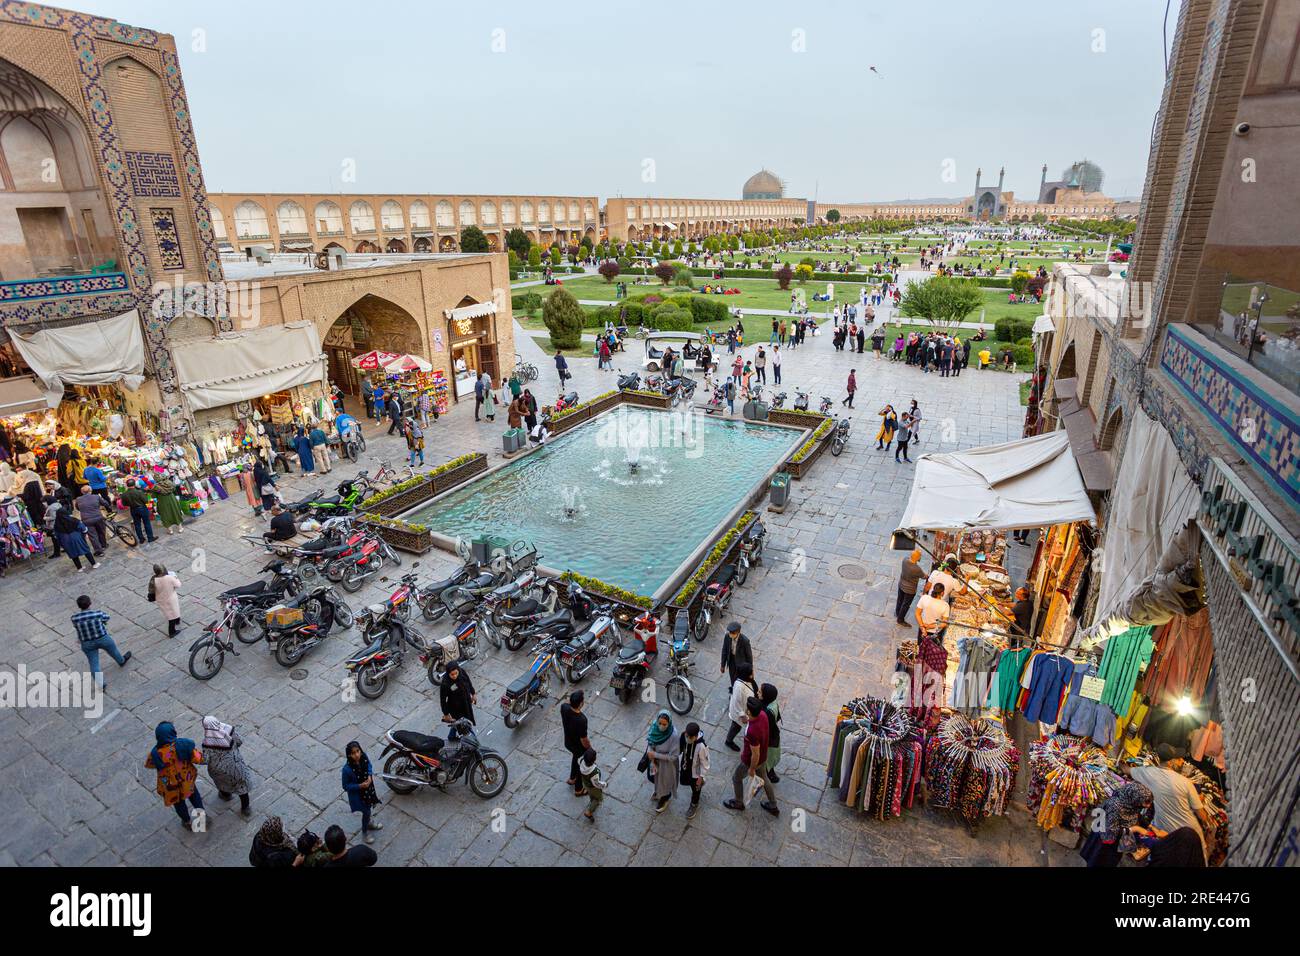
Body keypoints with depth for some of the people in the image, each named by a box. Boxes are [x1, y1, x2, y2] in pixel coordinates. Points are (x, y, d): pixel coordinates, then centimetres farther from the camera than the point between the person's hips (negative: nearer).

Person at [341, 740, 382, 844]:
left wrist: (370, 775, -16)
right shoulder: (347, 769, -35)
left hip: (368, 788, 5)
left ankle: (368, 823, 60)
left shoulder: (364, 757, -22)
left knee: (368, 808, 29)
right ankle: (365, 831, 45)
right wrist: (360, 786, -30)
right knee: (366, 812, 15)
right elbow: (346, 786, -20)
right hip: (357, 793, -4)